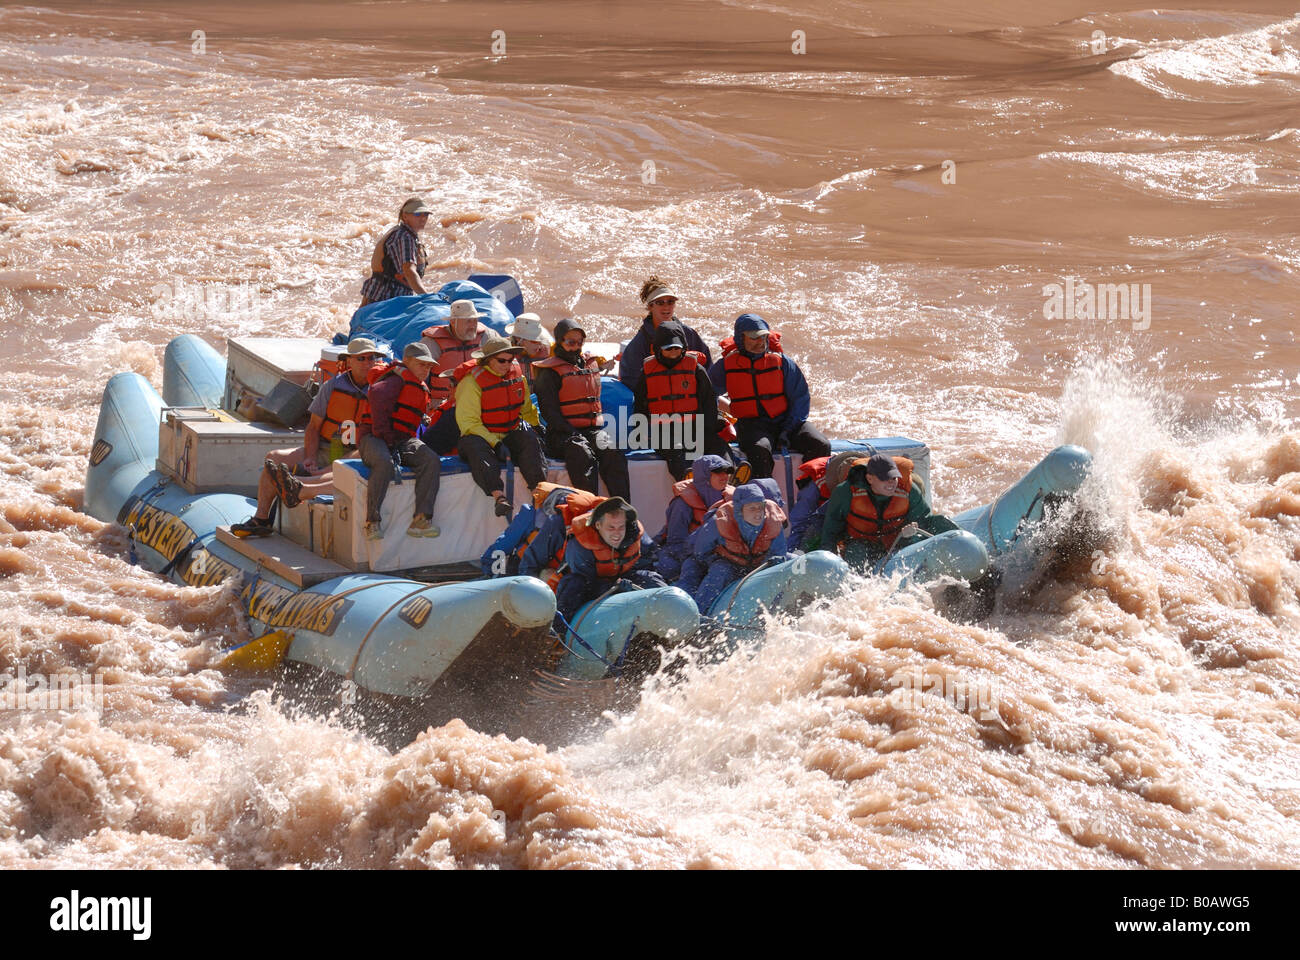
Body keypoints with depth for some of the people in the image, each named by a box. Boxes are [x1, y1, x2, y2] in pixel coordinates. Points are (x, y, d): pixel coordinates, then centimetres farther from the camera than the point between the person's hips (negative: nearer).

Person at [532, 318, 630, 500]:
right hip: (563, 433, -5)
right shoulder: (550, 373, 3)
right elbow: (549, 411, -4)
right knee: (584, 456, -36)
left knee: (613, 453, -28)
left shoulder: (591, 364, 22)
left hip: (592, 429, 5)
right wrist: (572, 433, -17)